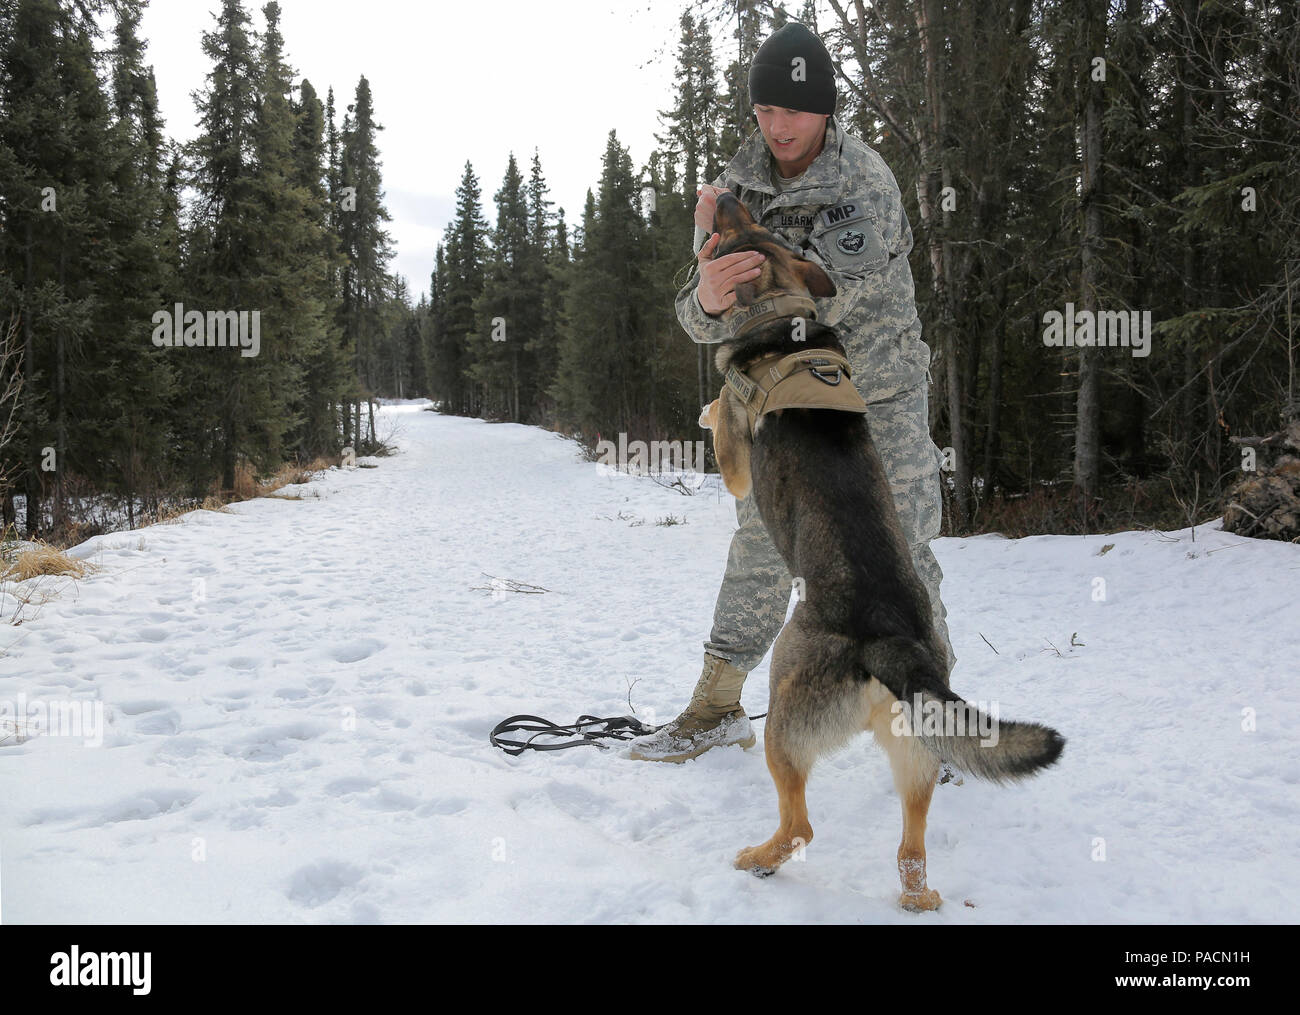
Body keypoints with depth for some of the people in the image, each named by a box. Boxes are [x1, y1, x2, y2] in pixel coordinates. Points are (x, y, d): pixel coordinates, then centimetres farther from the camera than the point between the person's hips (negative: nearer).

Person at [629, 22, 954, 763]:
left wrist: (742, 243, -37)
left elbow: (833, 296, -30)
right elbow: (706, 321, -10)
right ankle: (718, 708, 19)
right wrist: (708, 298, -35)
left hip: (880, 388, -4)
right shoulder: (740, 184, -4)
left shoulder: (866, 180, -18)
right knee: (760, 544, 8)